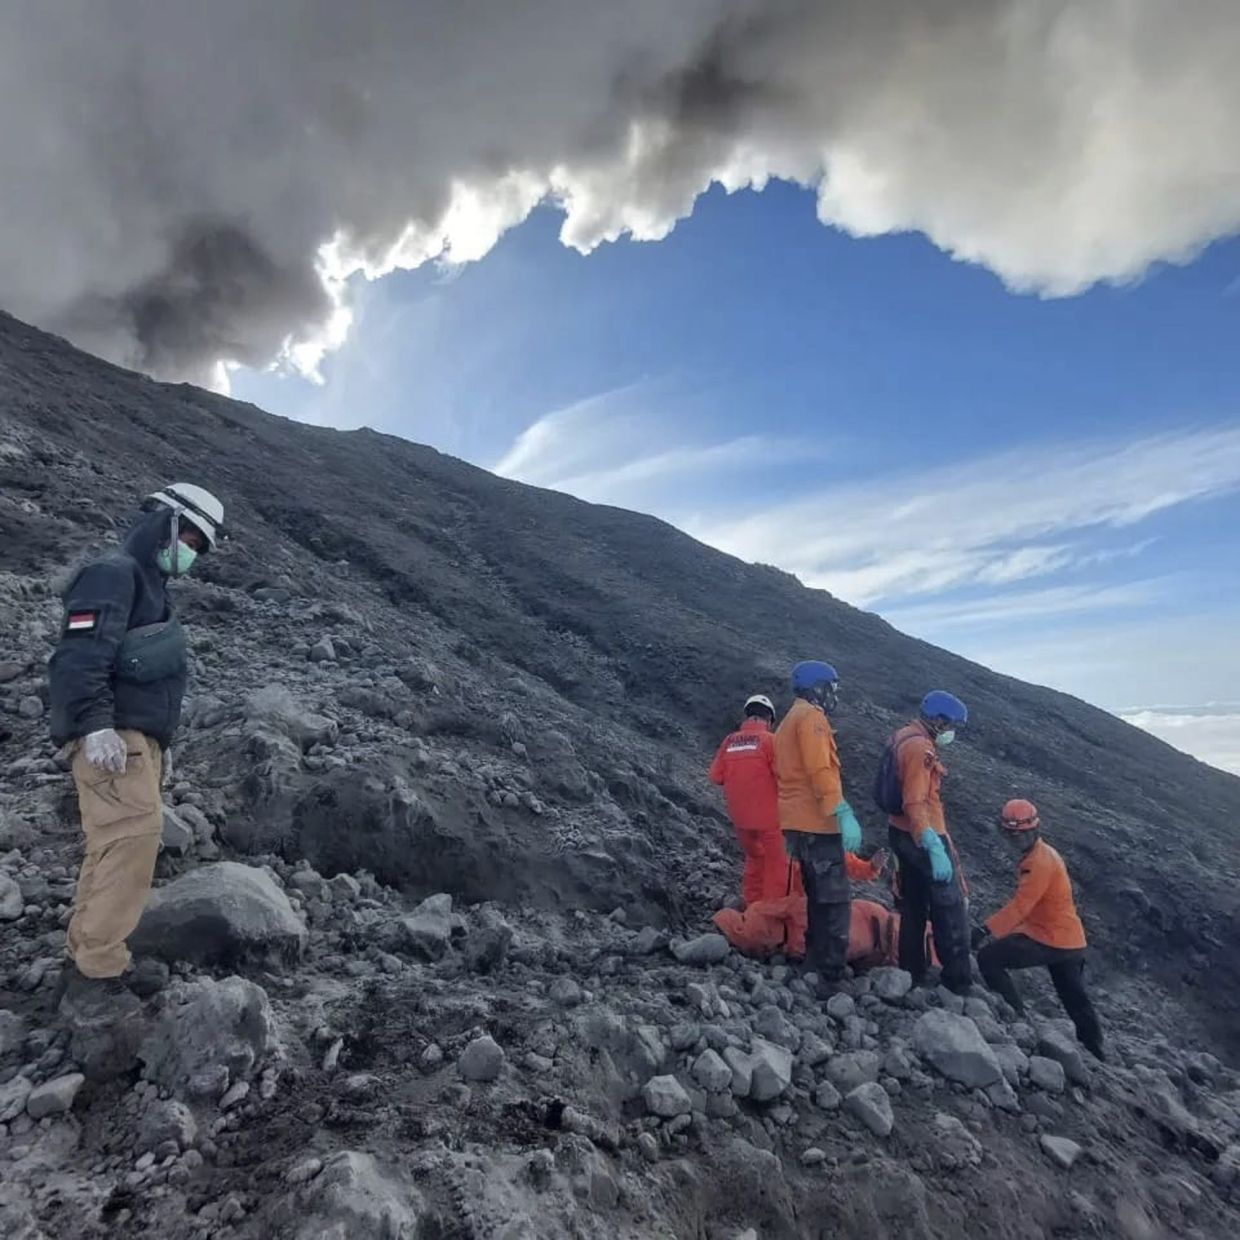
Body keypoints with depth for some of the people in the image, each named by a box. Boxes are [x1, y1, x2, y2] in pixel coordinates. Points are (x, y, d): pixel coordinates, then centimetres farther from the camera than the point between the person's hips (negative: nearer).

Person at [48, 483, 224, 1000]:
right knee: (135, 834, -16)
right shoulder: (112, 574, -7)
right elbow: (79, 656, -21)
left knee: (114, 846, 11)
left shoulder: (149, 587, 23)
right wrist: (95, 725, -31)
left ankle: (86, 959, 19)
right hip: (112, 736, -10)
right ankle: (98, 969, -10)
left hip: (137, 737, 10)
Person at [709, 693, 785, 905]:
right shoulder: (769, 740, -12)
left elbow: (716, 776, 1)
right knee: (776, 865, 9)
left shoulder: (729, 741, 0)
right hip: (768, 815, -5)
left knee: (754, 859, 24)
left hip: (740, 816, 5)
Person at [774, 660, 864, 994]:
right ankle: (829, 977, -5)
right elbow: (820, 770, -22)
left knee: (818, 898, 17)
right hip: (817, 824, -10)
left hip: (797, 824, 10)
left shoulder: (788, 721, 21)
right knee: (834, 901, -6)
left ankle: (815, 967, 24)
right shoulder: (811, 716, -10)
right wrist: (844, 814, -24)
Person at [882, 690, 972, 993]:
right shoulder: (920, 747, -21)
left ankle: (912, 974, 27)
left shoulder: (903, 737, 10)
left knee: (914, 907, 18)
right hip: (922, 837, -10)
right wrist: (936, 849, -32)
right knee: (951, 909, 3)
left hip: (901, 833, 10)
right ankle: (958, 982, 11)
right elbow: (915, 804, -29)